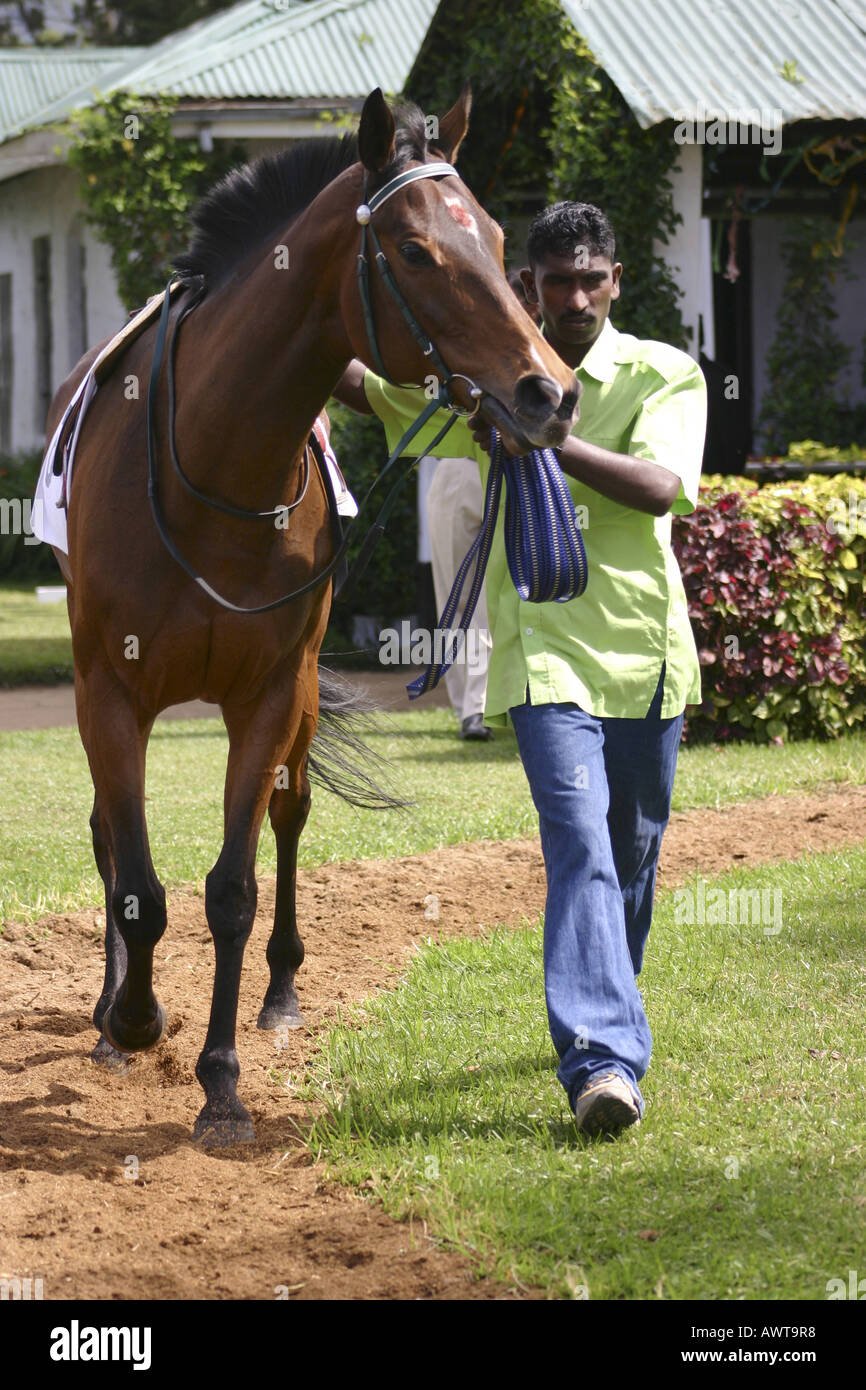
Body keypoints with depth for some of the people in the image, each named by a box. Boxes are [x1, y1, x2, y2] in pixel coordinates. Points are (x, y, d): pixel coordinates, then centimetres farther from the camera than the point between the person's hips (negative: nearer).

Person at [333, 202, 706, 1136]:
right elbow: (360, 383, 14)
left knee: (634, 852, 14)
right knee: (580, 846, -17)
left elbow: (661, 487, -17)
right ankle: (603, 1059, -28)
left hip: (647, 651, 1)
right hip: (543, 649, -1)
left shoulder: (664, 376, 0)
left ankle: (603, 1016, 38)